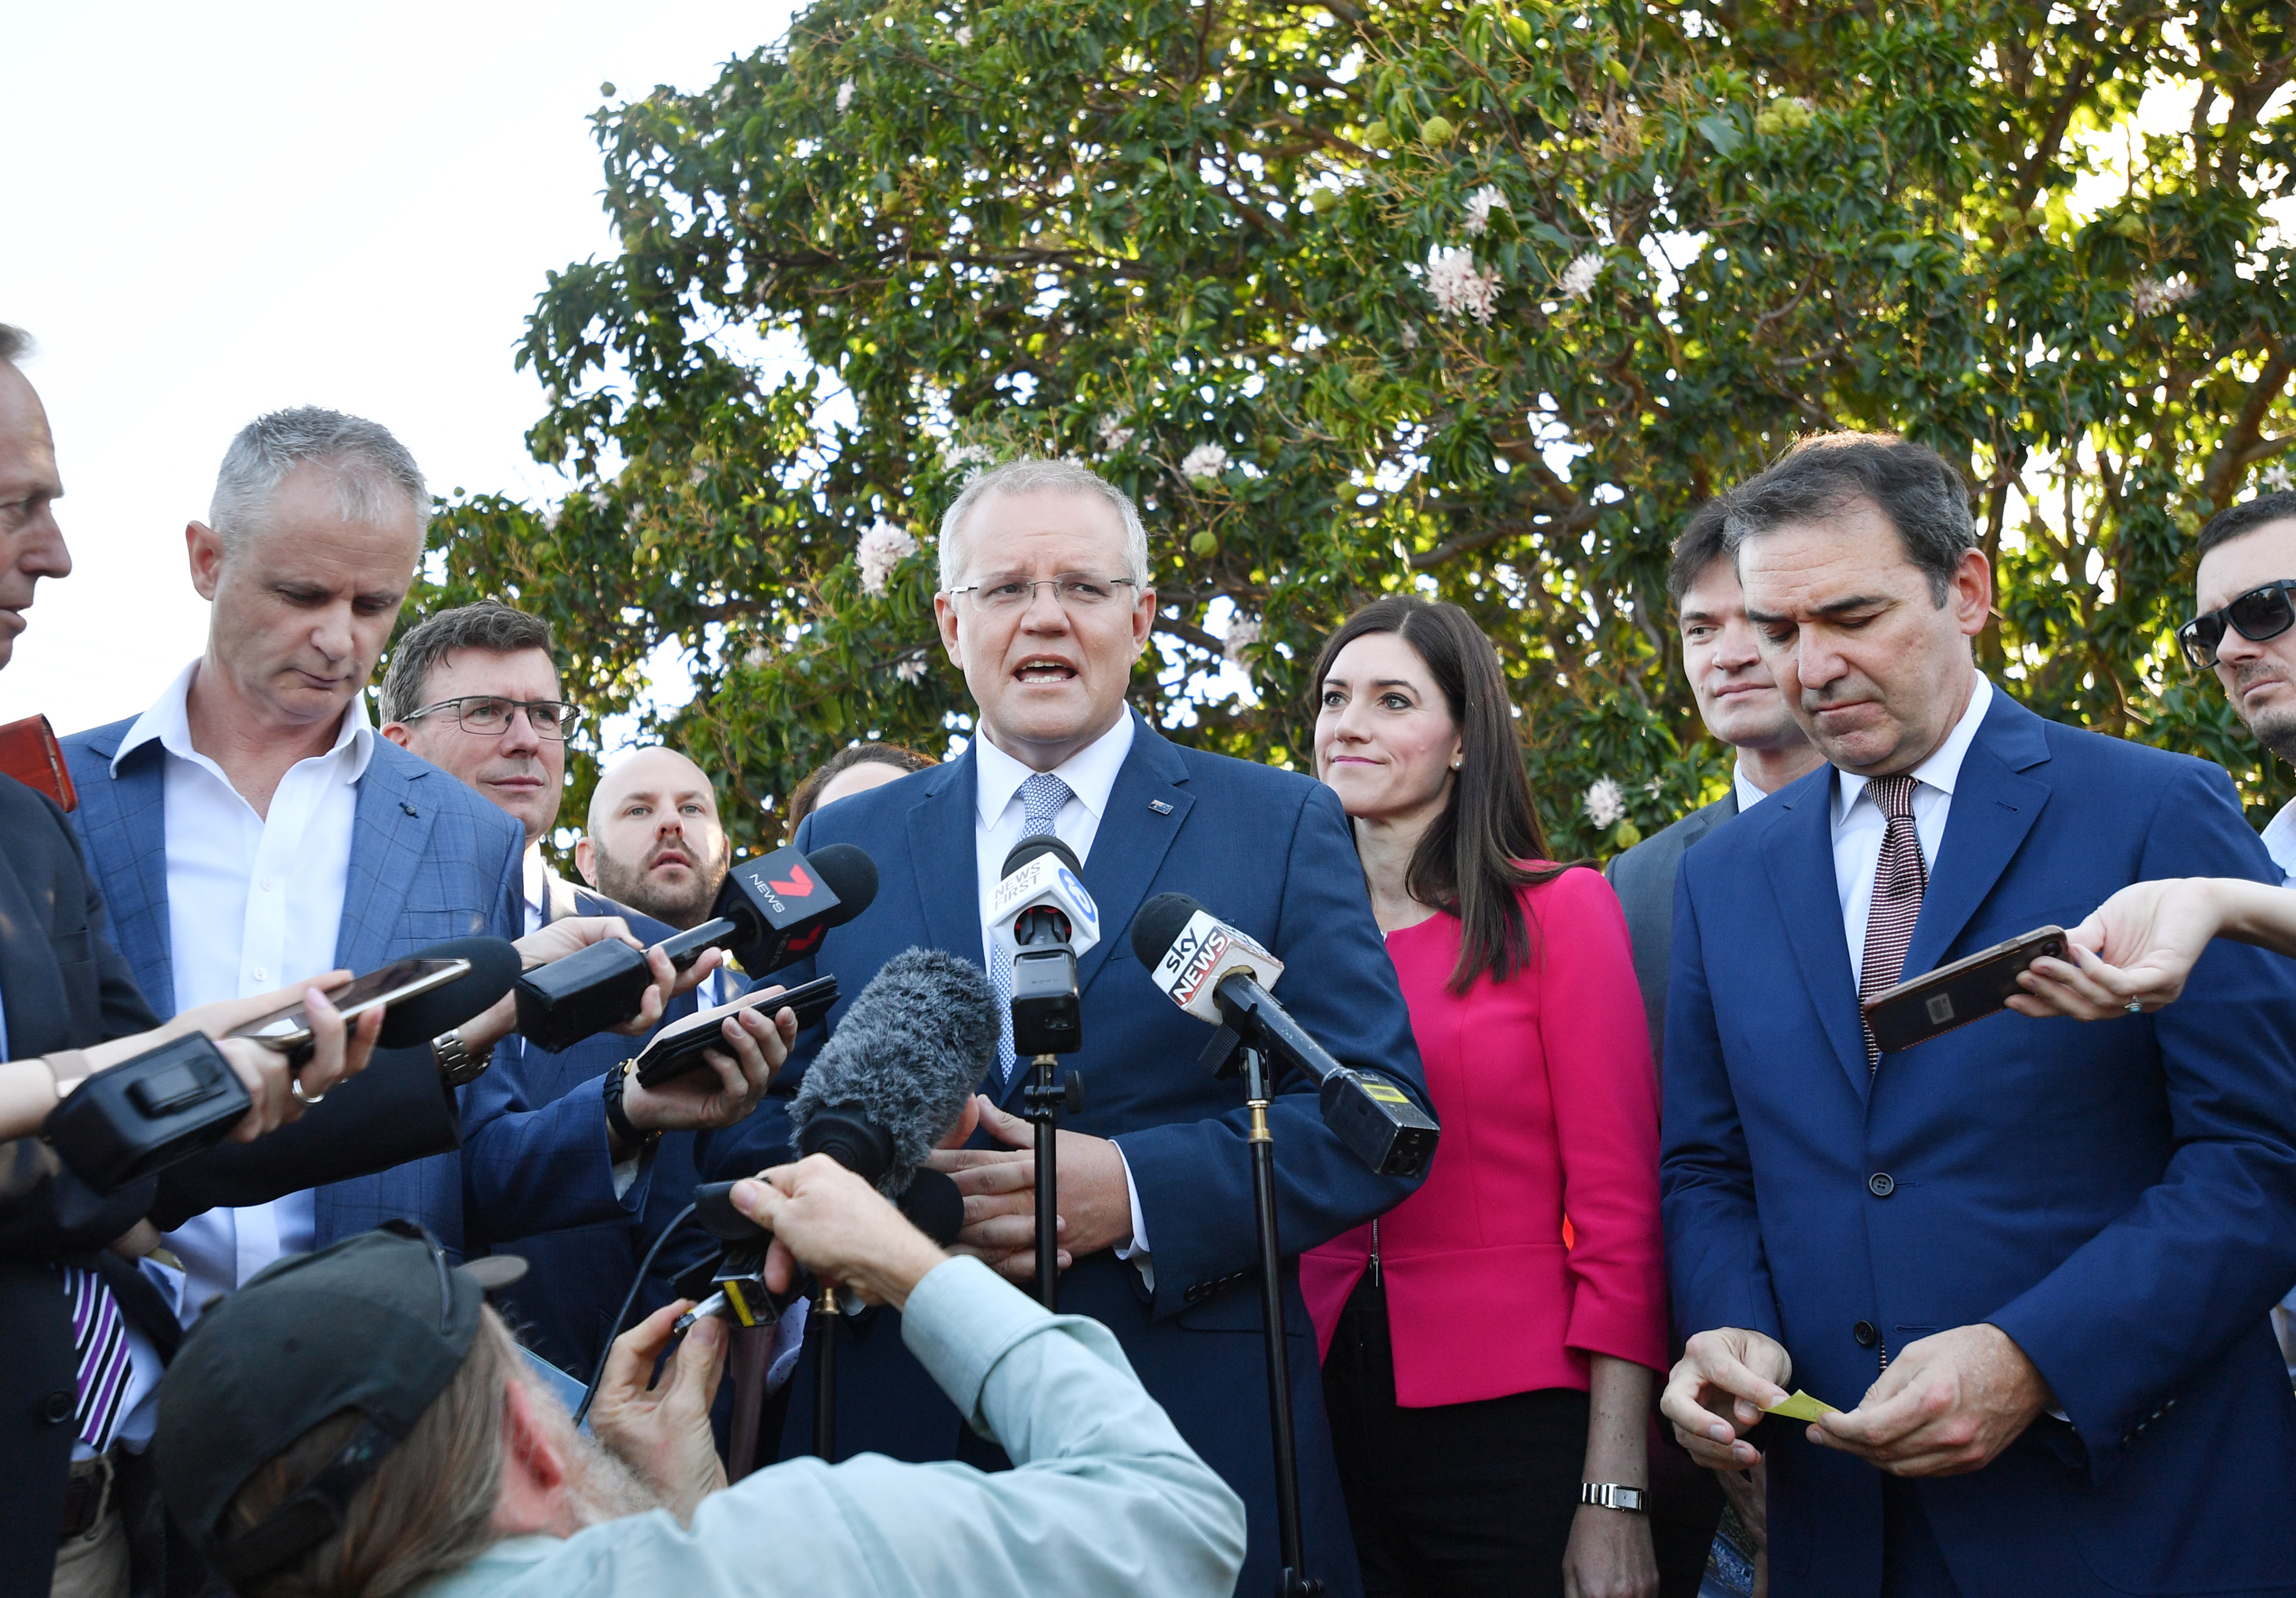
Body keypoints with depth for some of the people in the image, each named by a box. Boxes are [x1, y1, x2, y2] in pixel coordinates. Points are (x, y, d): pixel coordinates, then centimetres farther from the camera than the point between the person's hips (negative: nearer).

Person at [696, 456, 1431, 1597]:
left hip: (1192, 1430, -1)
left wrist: (1135, 1189, -18)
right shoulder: (843, 845, 10)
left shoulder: (1283, 827, 3)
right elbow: (748, 1125, 7)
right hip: (895, 1426, 2)